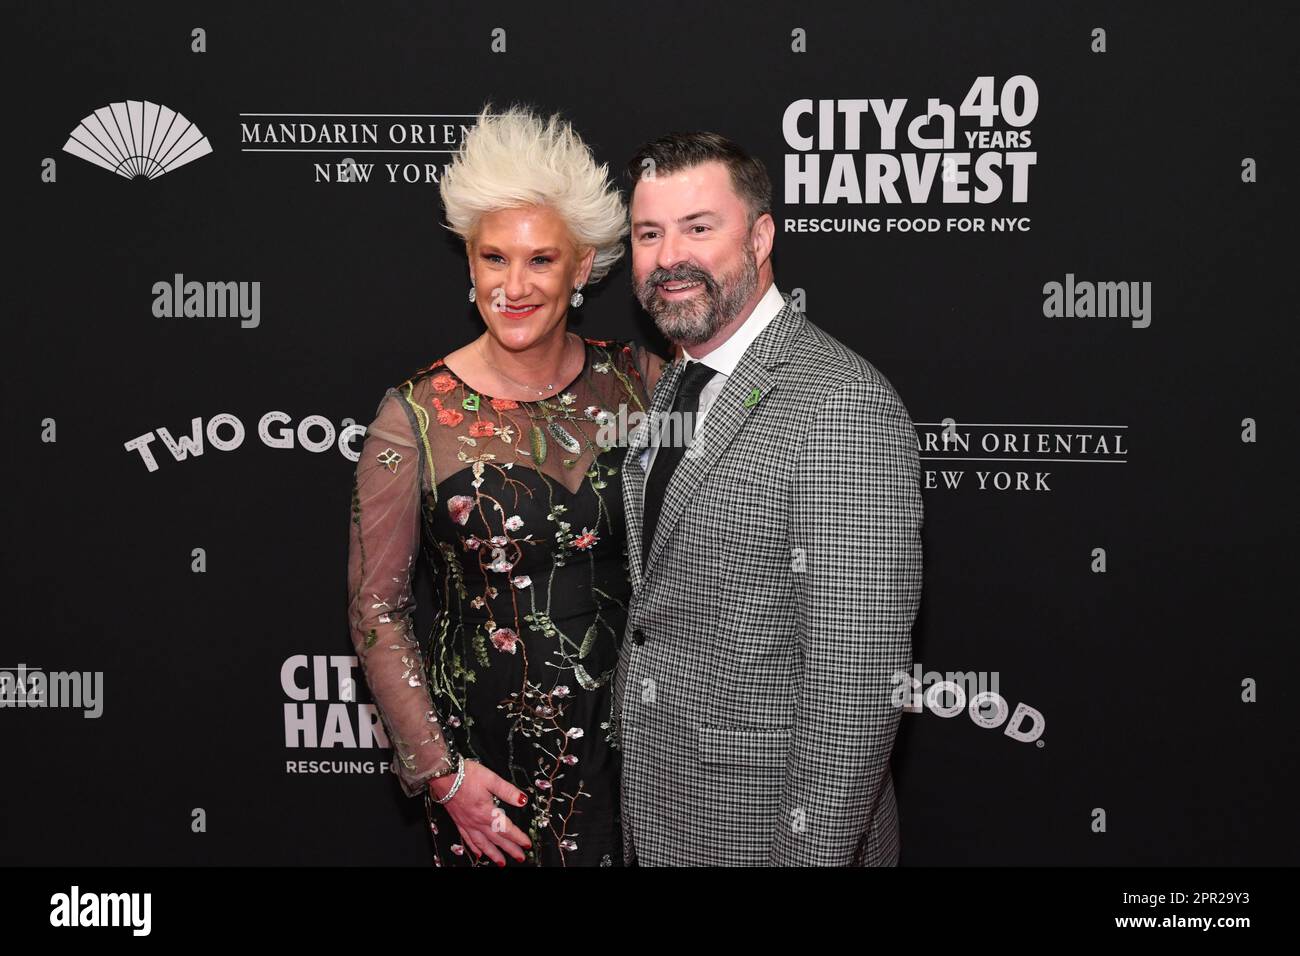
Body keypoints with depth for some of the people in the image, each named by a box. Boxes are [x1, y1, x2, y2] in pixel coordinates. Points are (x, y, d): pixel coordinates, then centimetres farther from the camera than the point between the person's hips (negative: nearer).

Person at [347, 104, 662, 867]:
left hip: (631, 734, 2)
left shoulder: (637, 380, -3)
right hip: (490, 752, -2)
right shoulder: (417, 417, -10)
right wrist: (439, 770, -9)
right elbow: (378, 609, -6)